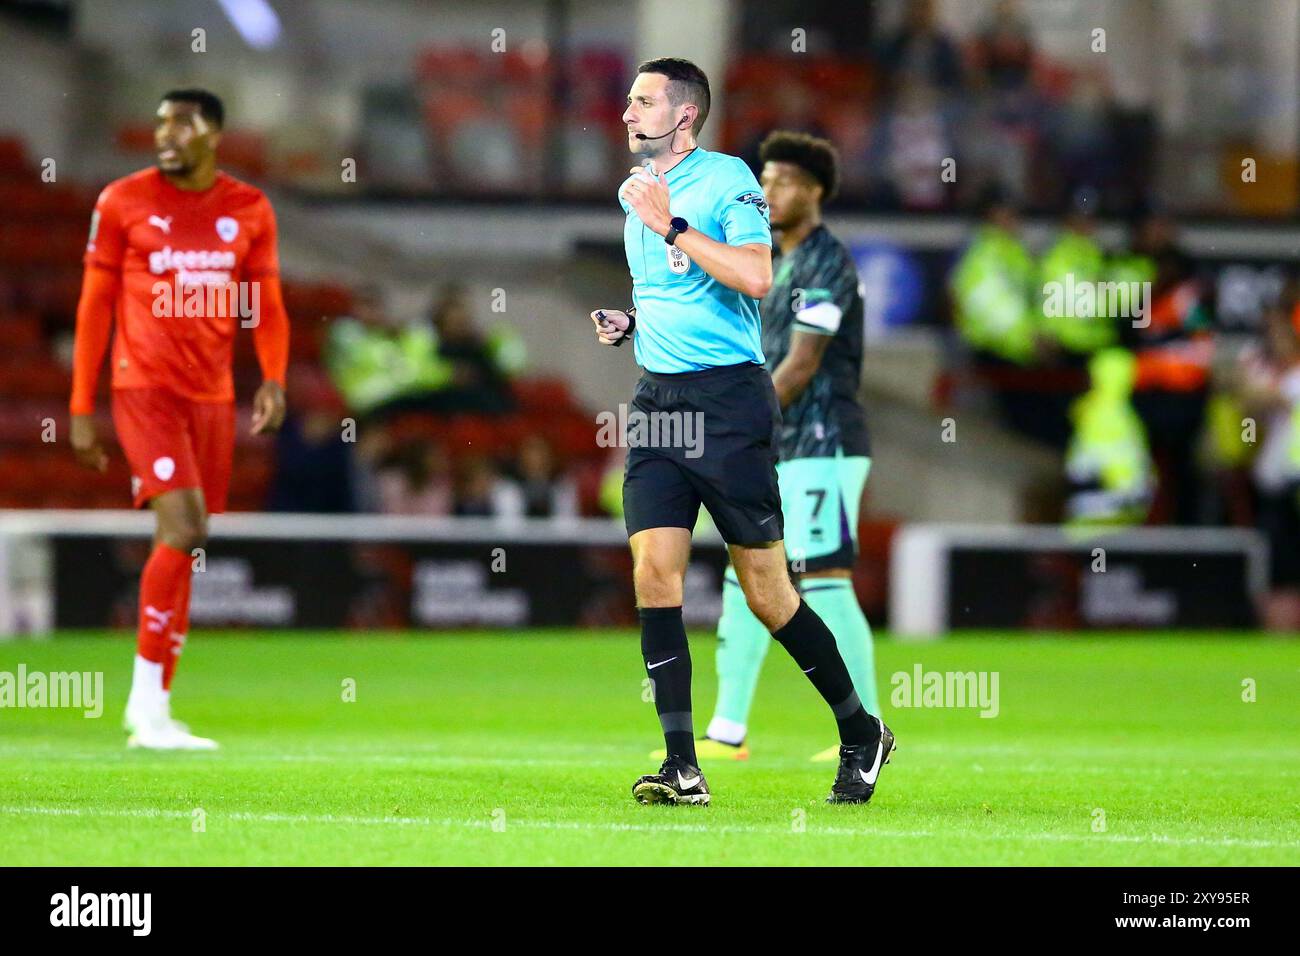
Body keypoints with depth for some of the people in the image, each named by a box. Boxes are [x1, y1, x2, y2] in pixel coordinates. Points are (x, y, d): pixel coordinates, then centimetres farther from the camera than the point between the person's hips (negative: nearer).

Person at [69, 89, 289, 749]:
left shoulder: (249, 211, 8)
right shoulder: (123, 202, -1)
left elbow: (266, 307, 11)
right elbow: (94, 306, 3)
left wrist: (274, 379, -8)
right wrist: (81, 409, 0)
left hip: (212, 396, 4)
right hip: (145, 389, -4)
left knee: (183, 546, 5)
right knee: (184, 529, -18)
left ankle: (152, 711, 13)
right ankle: (148, 702, -9)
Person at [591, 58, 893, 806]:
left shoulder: (728, 180, -7)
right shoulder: (636, 191, 16)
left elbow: (756, 276, -21)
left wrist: (673, 226, -18)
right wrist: (630, 322, 11)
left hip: (729, 398, -6)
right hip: (658, 401, 6)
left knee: (766, 590, -2)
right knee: (654, 569, -8)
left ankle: (861, 731, 16)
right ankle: (683, 767, -7)